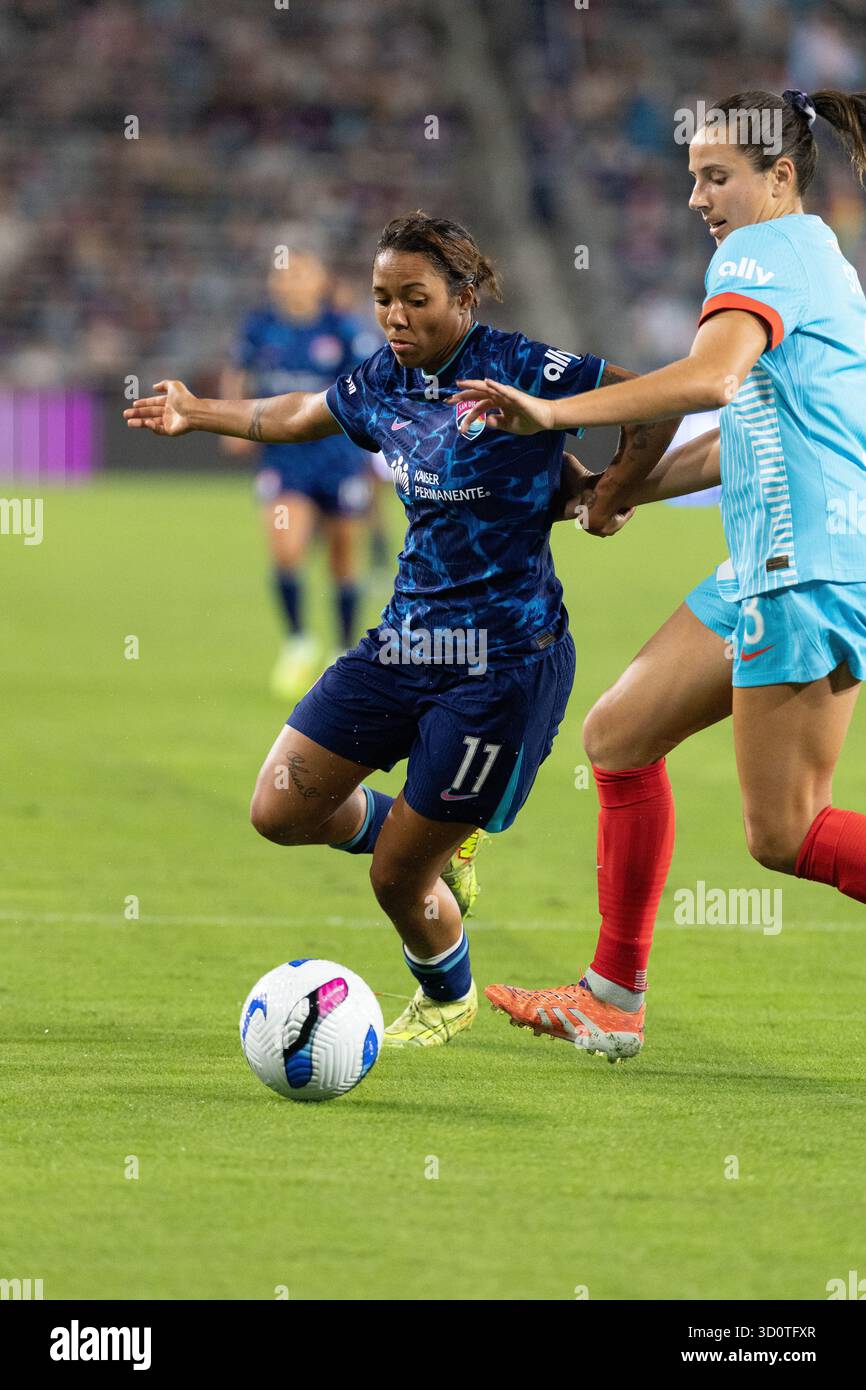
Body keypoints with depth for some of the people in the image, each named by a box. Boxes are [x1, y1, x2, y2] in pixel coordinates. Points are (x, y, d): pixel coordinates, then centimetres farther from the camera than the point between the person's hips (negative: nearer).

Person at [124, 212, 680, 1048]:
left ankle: (448, 999, 33)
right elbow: (302, 415, 27)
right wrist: (196, 413, 31)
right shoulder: (384, 383, 5)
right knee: (281, 811, 1)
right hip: (404, 642, 7)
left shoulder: (516, 372, -15)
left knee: (397, 878, 0)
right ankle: (439, 846, 28)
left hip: (502, 663, -7)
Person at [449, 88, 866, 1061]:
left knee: (784, 835, -10)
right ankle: (614, 999, 16)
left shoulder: (766, 250, -9)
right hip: (767, 568, 11)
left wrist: (552, 413, -28)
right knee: (618, 736, 13)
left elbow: (711, 377, -28)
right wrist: (636, 483, 25)